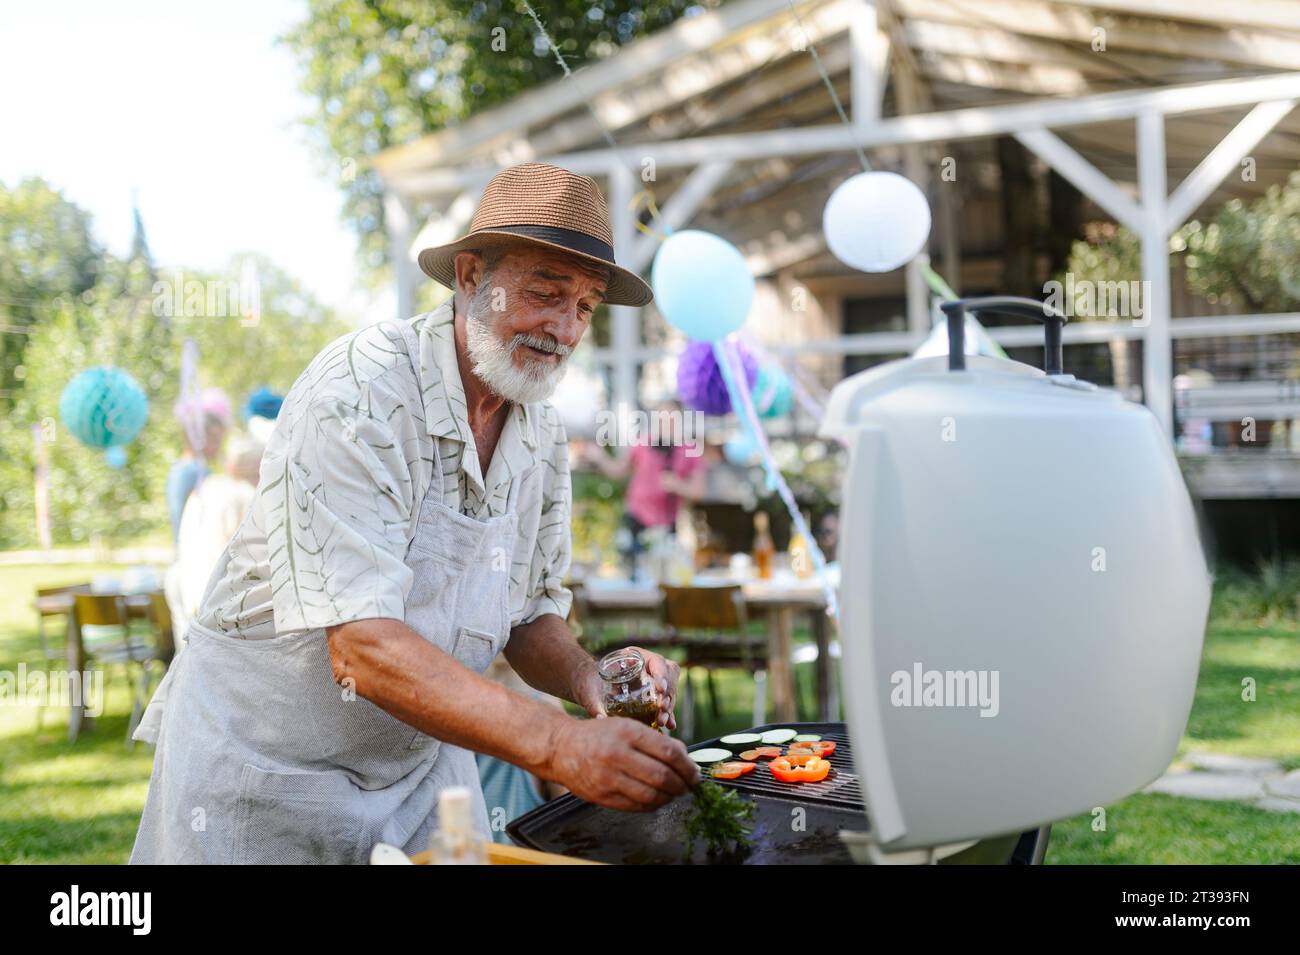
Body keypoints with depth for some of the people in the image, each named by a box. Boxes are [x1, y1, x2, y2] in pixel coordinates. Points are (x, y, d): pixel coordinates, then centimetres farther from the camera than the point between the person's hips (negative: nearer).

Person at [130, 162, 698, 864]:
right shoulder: (358, 394, -25)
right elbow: (364, 648, -33)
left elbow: (531, 619, 6)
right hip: (266, 766, -6)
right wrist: (557, 745, -42)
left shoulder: (542, 435, -2)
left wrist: (588, 679, -17)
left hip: (422, 761, 6)